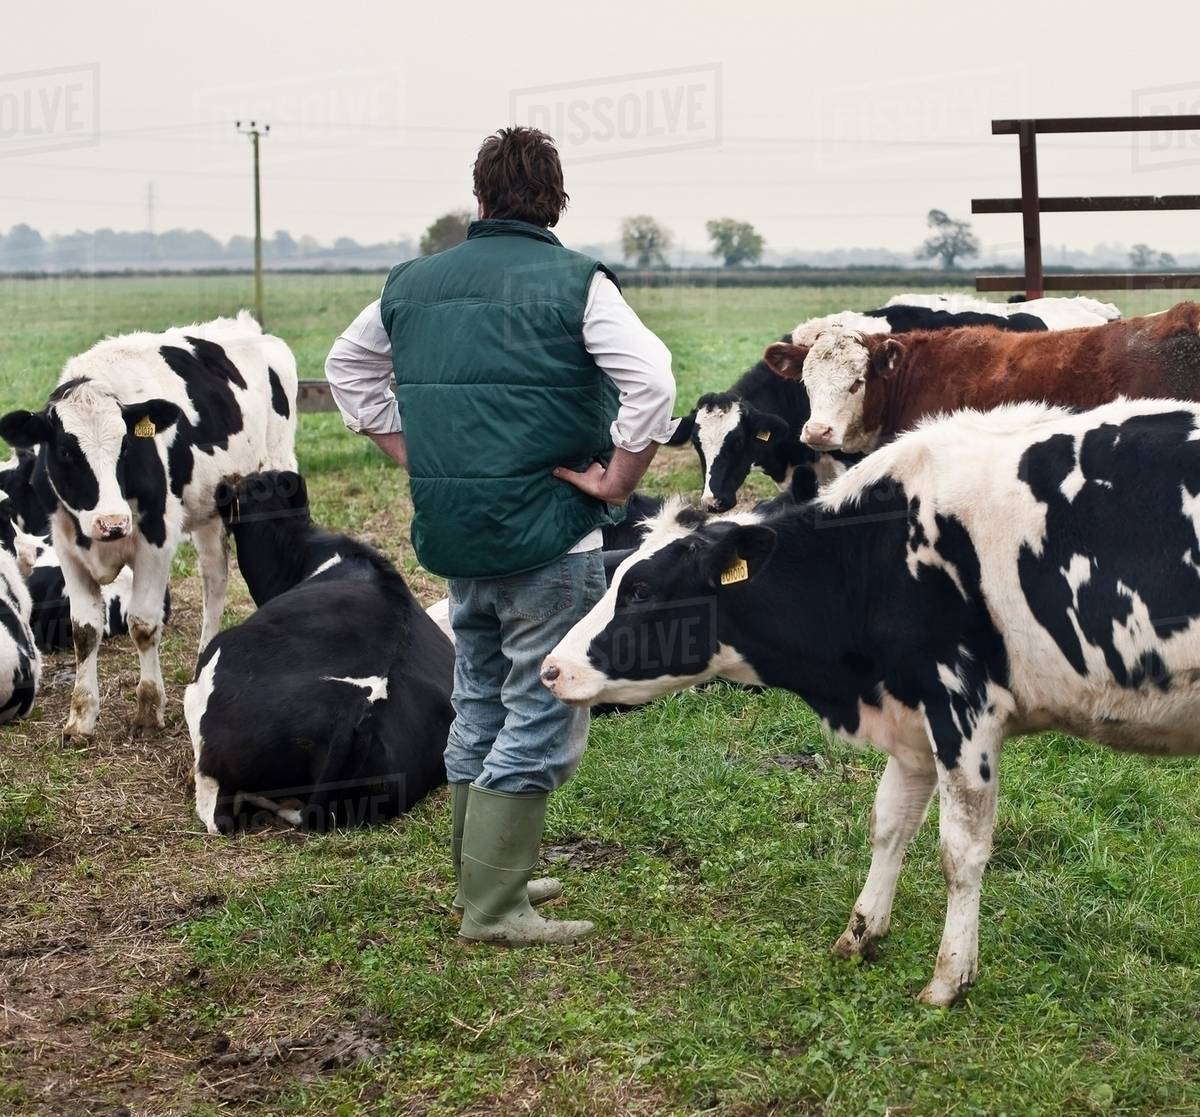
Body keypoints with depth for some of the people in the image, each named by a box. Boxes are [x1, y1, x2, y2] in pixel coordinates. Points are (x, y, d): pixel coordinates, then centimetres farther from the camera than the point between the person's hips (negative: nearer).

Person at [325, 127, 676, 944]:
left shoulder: (415, 283, 9)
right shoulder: (575, 284, -9)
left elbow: (347, 367, 22)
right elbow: (652, 383, -21)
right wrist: (617, 482, -11)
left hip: (453, 537, 6)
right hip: (551, 539, -6)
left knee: (480, 709, 20)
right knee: (541, 722, 1)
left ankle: (489, 876, 29)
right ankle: (492, 909, 1)